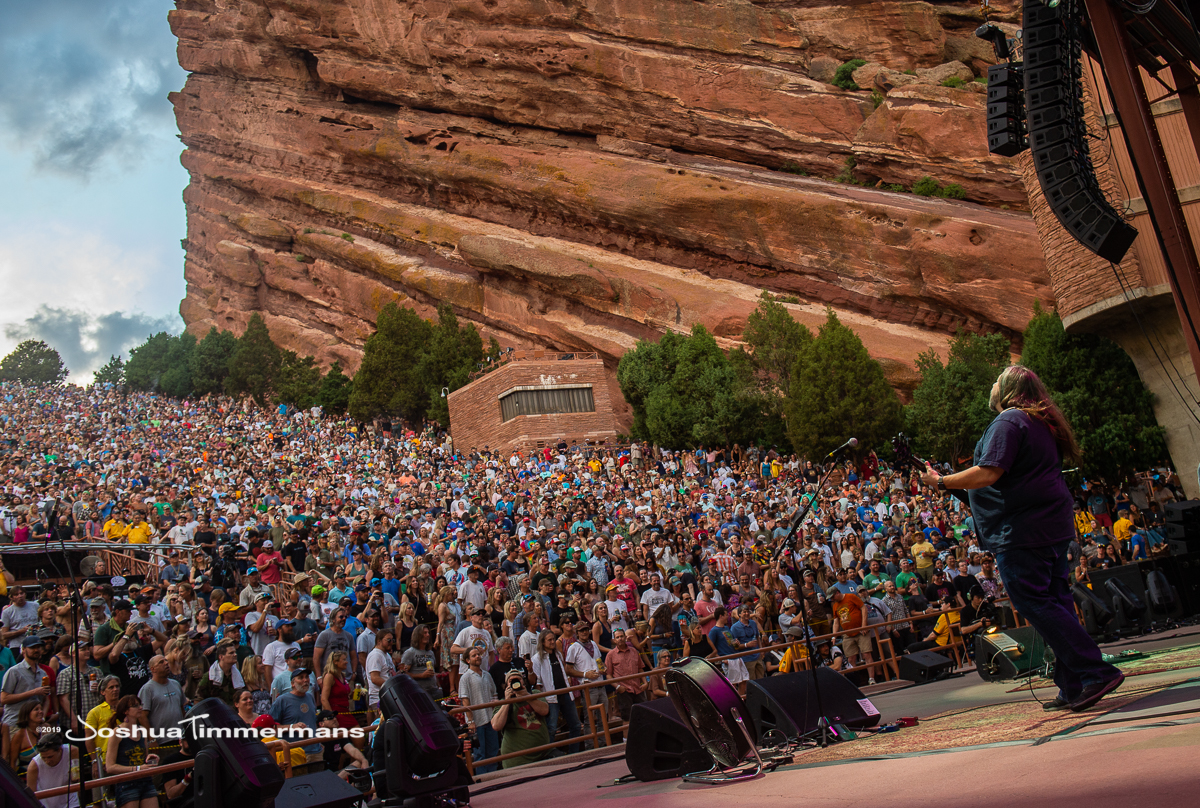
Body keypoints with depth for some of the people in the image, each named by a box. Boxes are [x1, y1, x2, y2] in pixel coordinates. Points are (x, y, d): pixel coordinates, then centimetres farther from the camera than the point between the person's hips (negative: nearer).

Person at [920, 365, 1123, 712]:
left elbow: (988, 475, -21)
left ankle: (1096, 672, -9)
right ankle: (1073, 689, 14)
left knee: (1035, 604, -7)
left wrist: (940, 481, -11)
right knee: (1056, 602, 10)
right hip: (1055, 526, 10)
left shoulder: (1009, 421, -12)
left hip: (1022, 530, -10)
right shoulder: (1043, 422, 19)